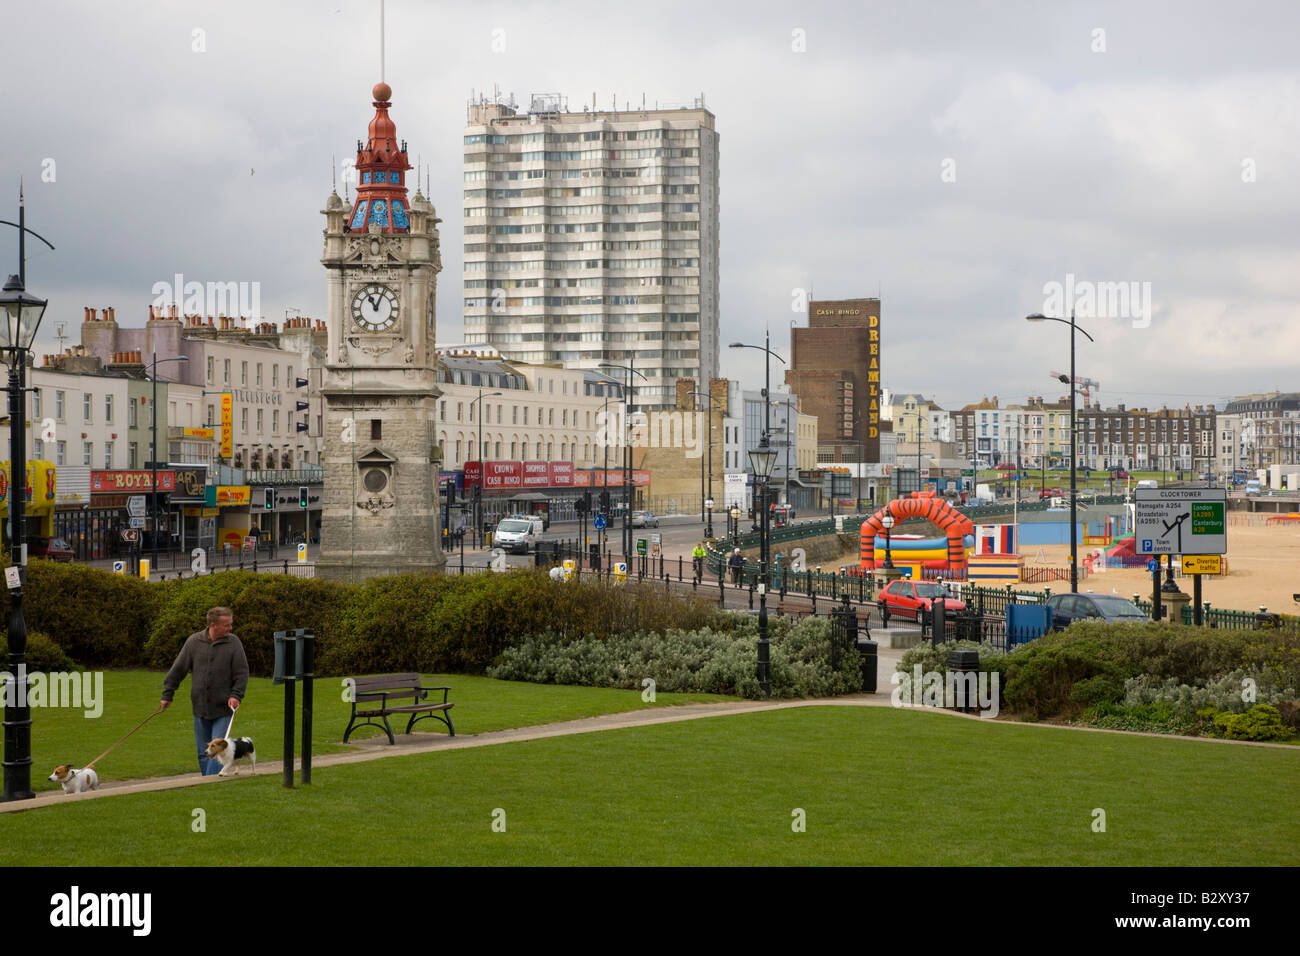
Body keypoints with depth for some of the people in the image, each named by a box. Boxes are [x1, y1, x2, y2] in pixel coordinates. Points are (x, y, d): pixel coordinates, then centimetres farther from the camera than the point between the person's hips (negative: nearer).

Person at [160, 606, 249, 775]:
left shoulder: (234, 643, -3)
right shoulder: (194, 641, 0)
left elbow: (242, 673, -2)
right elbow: (177, 670, 7)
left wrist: (236, 695, -15)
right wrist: (167, 695, 9)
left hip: (223, 710, -2)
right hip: (200, 708, 2)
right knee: (204, 753, 10)